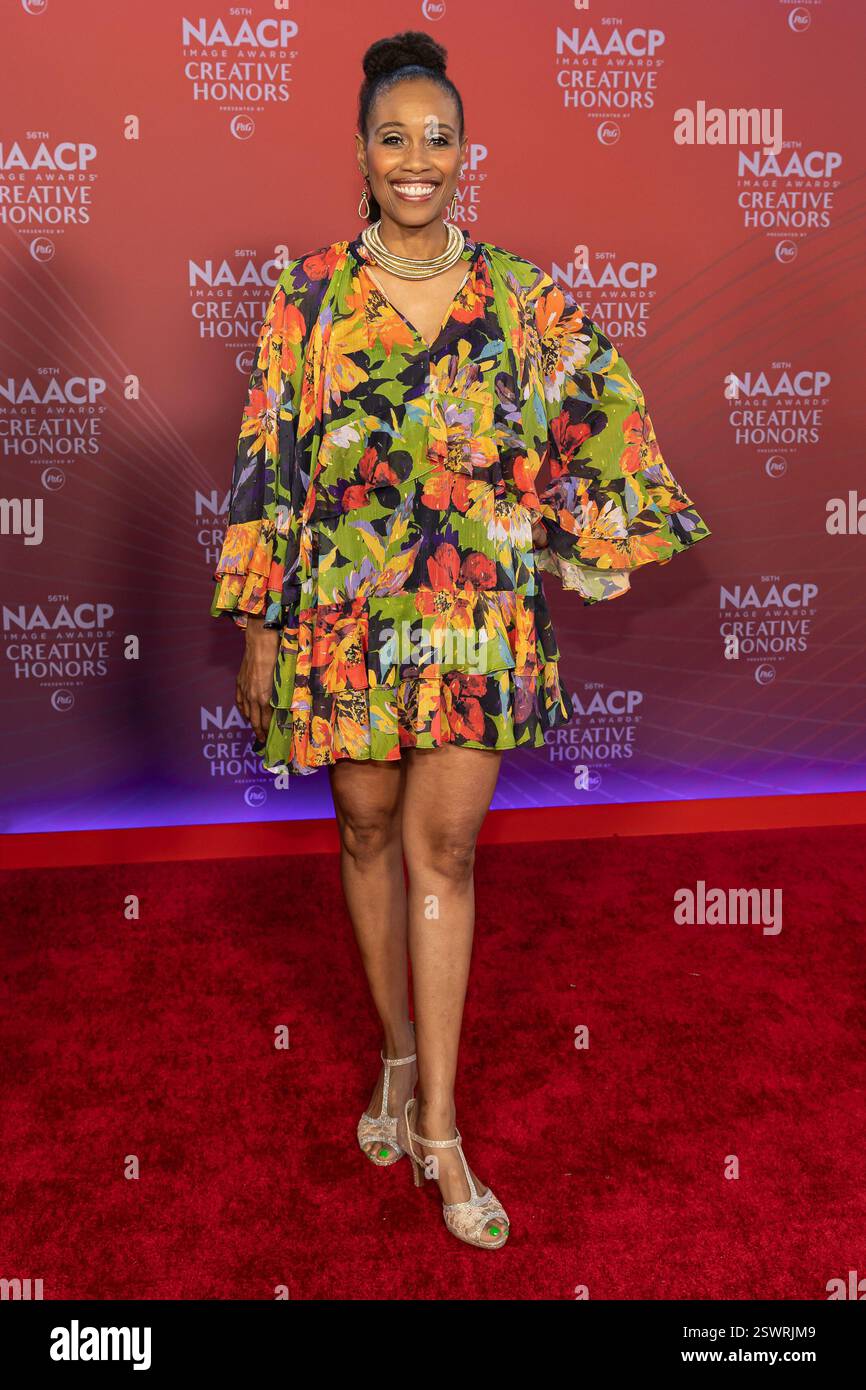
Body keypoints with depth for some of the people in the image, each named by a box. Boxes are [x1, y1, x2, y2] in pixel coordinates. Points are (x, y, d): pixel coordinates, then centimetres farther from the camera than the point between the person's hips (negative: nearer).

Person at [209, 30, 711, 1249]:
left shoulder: (521, 296, 3)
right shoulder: (311, 293, 1)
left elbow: (601, 414, 13)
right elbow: (268, 461, 0)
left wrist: (591, 545, 11)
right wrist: (261, 628, -2)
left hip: (478, 617, 0)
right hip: (344, 613, 1)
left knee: (444, 846, -2)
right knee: (369, 833, 11)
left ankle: (436, 1125, 7)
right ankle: (401, 1051, 33)